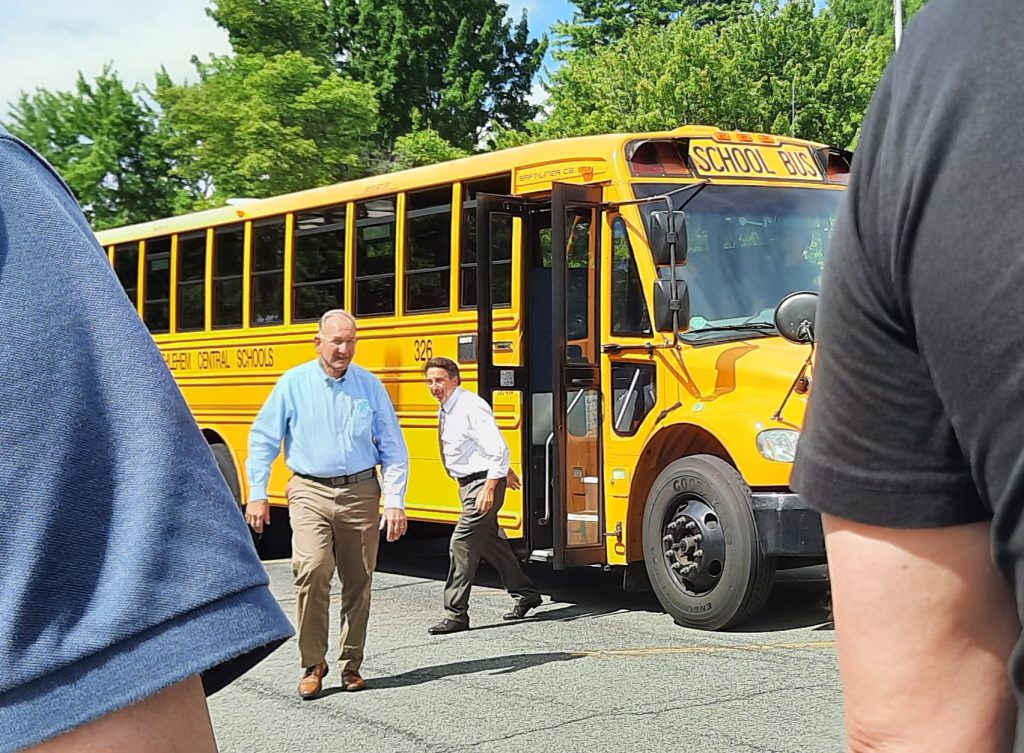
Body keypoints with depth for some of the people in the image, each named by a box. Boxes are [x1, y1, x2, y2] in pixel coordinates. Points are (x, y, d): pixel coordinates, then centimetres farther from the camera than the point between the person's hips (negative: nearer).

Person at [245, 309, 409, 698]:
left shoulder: (370, 386, 5)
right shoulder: (293, 383, 1)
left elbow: (393, 450, 7)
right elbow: (262, 440, 5)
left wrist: (395, 501, -1)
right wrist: (257, 495, -1)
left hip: (360, 492, 2)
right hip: (311, 492, -2)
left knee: (358, 582, 6)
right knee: (312, 570, -20)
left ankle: (351, 664, 21)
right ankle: (313, 663, -6)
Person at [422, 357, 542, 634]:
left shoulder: (471, 407, -19)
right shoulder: (447, 410, 9)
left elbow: (498, 448, -23)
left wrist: (490, 488, -26)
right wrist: (504, 471, 30)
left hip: (482, 481, -10)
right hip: (467, 483, 10)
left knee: (462, 543, -12)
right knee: (489, 541, 19)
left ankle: (456, 615, -7)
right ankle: (525, 593, 34)